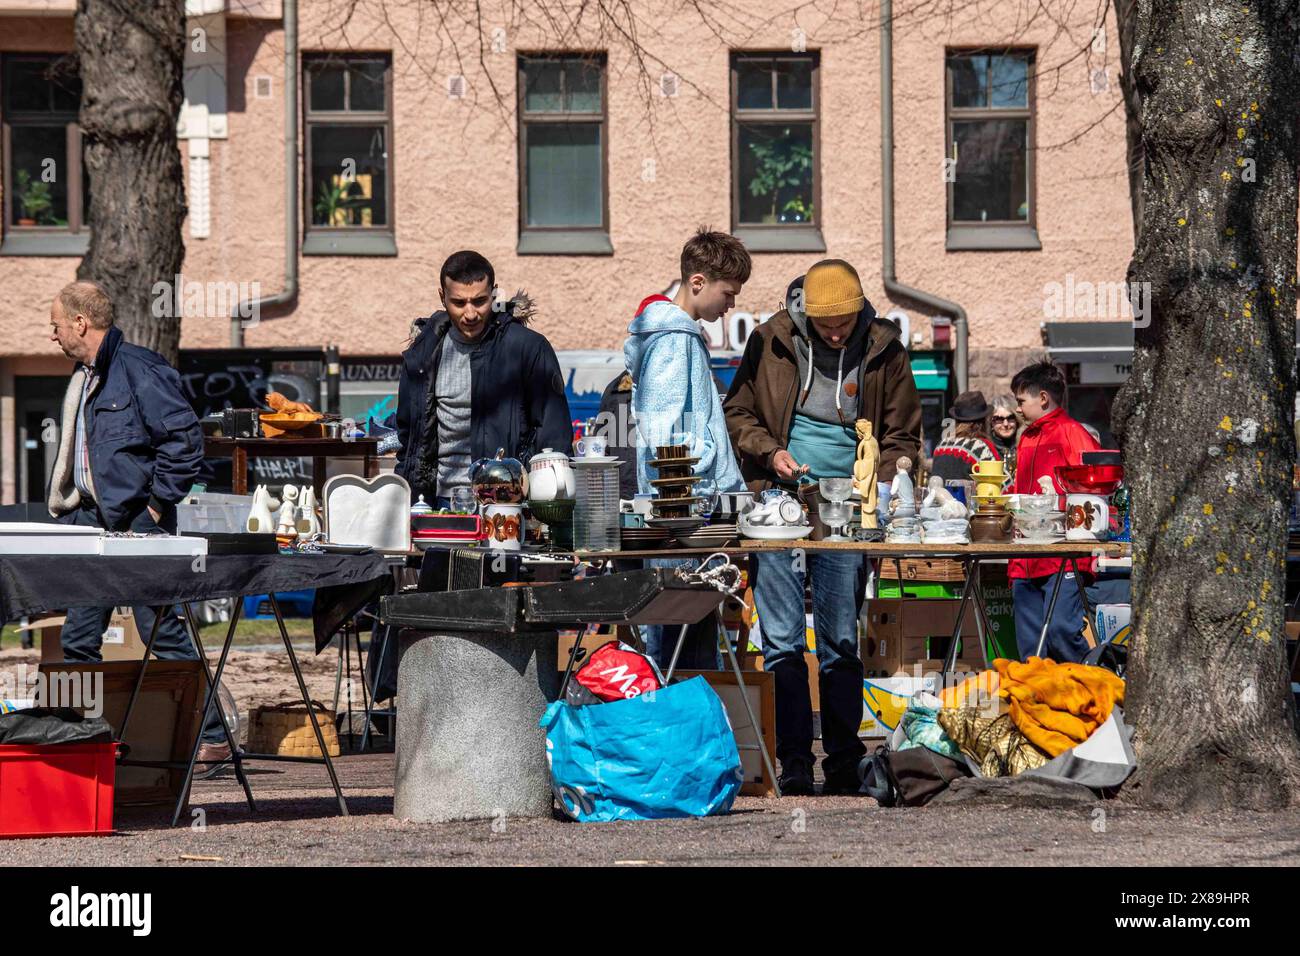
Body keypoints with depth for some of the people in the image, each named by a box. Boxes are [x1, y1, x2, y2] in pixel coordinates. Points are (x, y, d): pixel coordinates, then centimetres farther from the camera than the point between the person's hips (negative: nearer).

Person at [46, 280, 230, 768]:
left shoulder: (138, 369, -14)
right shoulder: (85, 377, 15)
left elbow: (185, 437, -18)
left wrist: (157, 504, -15)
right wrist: (71, 509, 17)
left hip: (137, 524, -9)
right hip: (94, 521, 9)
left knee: (163, 632, -7)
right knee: (79, 638, 8)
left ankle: (210, 737, -2)